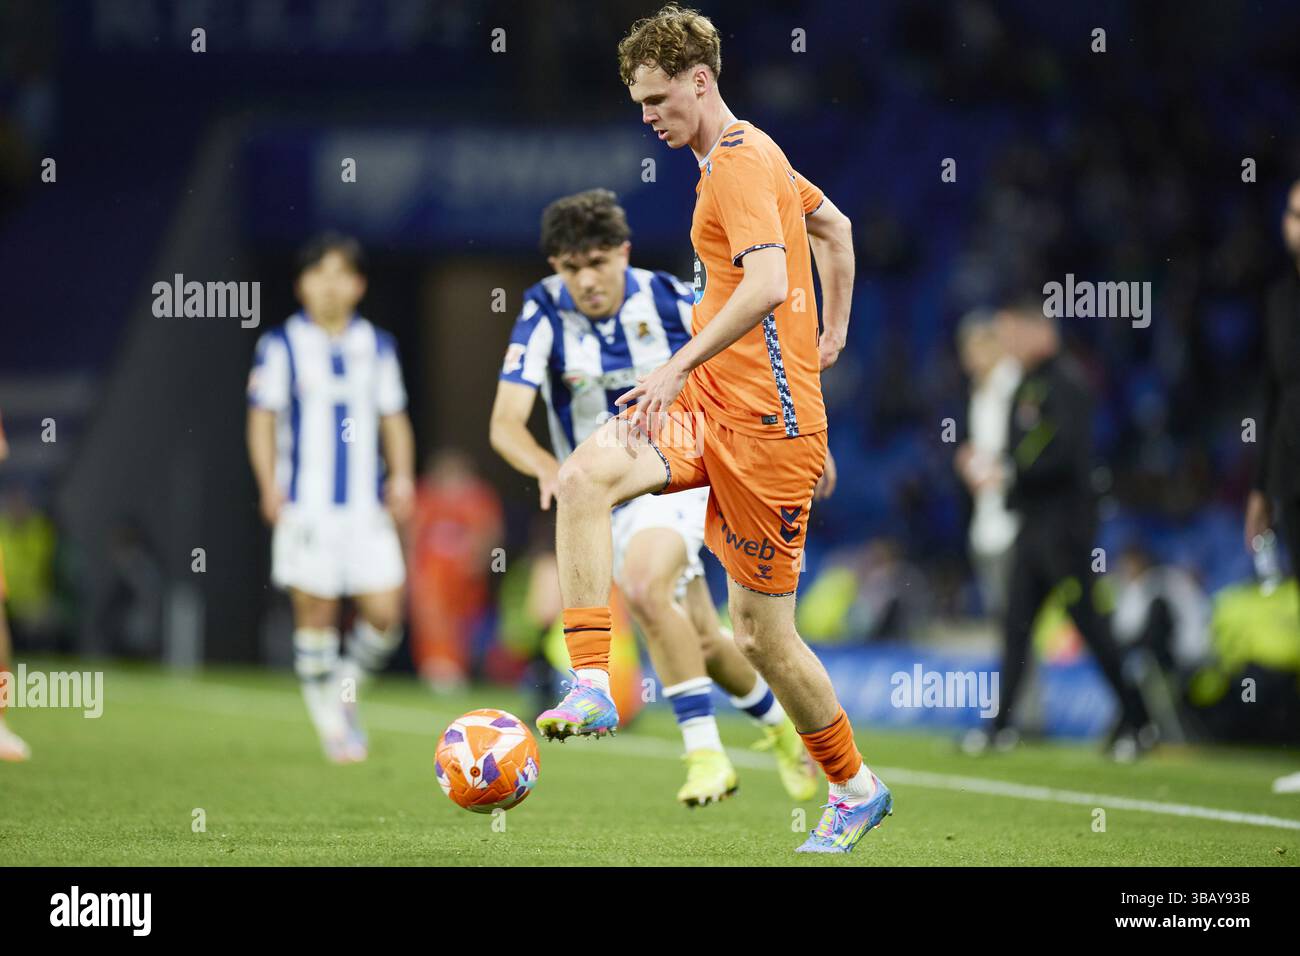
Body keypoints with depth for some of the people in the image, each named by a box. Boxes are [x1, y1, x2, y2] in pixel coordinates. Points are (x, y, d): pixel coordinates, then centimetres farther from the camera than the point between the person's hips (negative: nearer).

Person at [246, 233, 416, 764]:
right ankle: (330, 720, 10)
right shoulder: (280, 345, 1)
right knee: (315, 613, -3)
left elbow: (394, 419, 16)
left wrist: (402, 475, 2)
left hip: (367, 504, 3)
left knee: (384, 611, -5)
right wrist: (270, 485, -12)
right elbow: (262, 419, 0)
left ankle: (347, 687, 20)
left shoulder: (377, 346, 12)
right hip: (306, 506, -3)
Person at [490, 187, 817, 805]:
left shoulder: (667, 300, -13)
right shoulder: (544, 314, -14)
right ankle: (778, 721, 37)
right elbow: (505, 423, -23)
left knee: (645, 588, -31)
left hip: (679, 472, -2)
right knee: (699, 642, 8)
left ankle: (705, 751, -24)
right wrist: (548, 467, -44)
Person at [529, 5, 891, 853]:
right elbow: (833, 224, 33)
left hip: (764, 421, -9)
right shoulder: (746, 155, 16)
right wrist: (834, 329, 32)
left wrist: (680, 365, -32)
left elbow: (768, 284, -28)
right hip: (713, 404, 9)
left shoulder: (739, 162, -13)